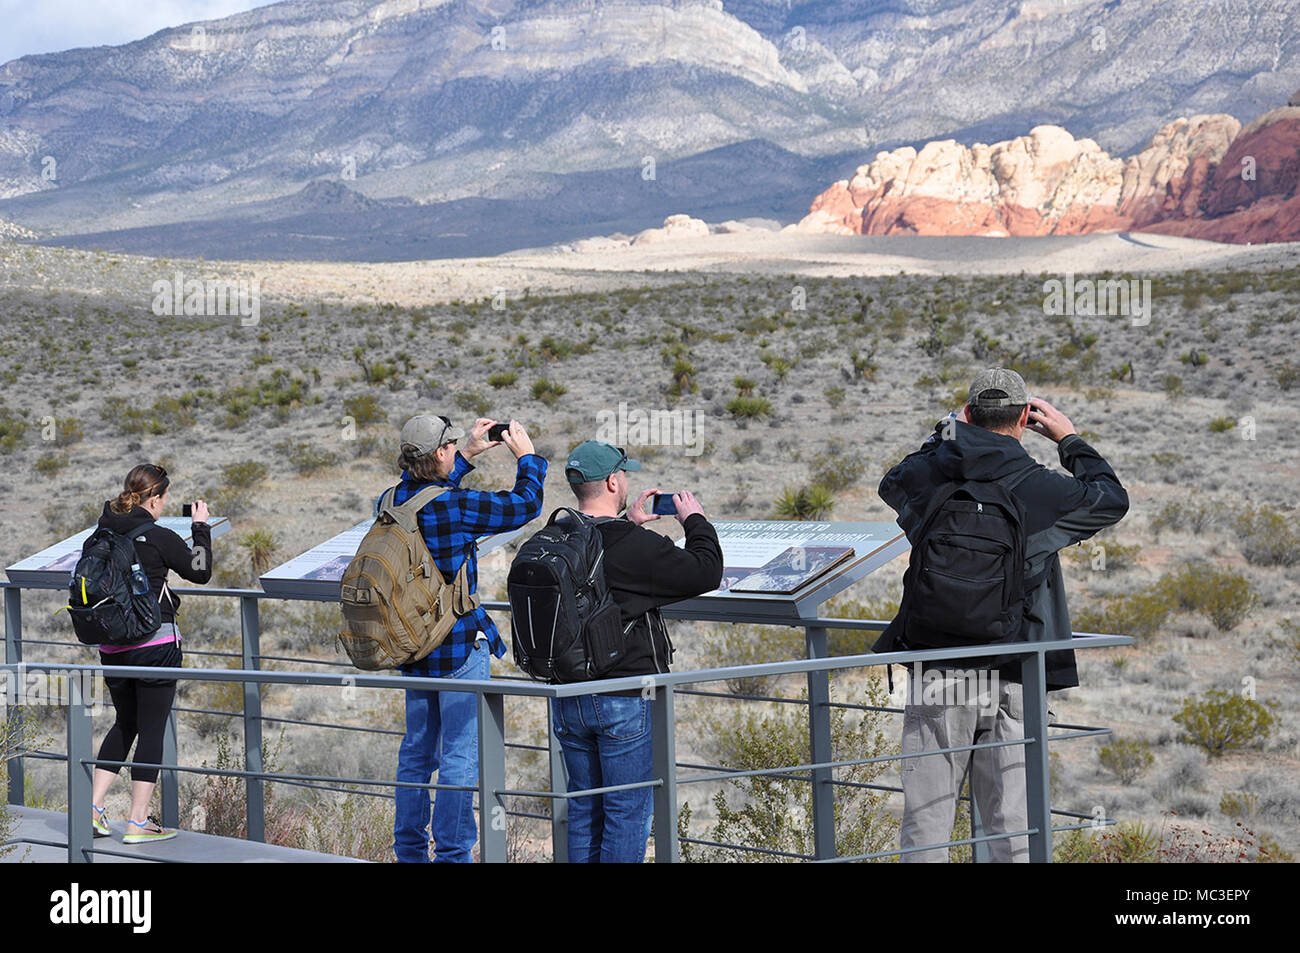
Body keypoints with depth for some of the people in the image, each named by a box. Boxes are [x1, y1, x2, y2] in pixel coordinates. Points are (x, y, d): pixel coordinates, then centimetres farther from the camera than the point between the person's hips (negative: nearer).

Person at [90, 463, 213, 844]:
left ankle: (93, 807, 13)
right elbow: (201, 572, -1)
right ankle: (138, 823, 4)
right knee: (151, 730, 3)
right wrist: (200, 527, 10)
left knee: (124, 724, 21)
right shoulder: (159, 537, -13)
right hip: (155, 644, -6)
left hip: (111, 648, 6)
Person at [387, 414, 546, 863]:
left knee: (416, 751, 16)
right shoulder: (456, 506, -20)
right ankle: (452, 853, 1)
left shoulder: (391, 502, 0)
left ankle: (409, 851, 23)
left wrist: (468, 454, 27)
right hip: (460, 648, -7)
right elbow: (524, 505, -8)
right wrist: (526, 457, 9)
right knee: (460, 756, -1)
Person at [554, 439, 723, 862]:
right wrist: (695, 521, 3)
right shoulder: (636, 547, -19)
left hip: (567, 699, 6)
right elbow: (706, 572, -12)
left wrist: (629, 525, 21)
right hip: (623, 700, -6)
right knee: (628, 811, 3)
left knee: (584, 808, 16)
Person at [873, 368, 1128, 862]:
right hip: (1012, 679, -1)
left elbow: (892, 483, 26)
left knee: (924, 829, 5)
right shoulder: (1040, 489, -5)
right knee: (1013, 829, 4)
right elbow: (1112, 500, 14)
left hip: (936, 676, 1)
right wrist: (1068, 439, 23)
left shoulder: (928, 476, 1)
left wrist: (946, 430, 31)